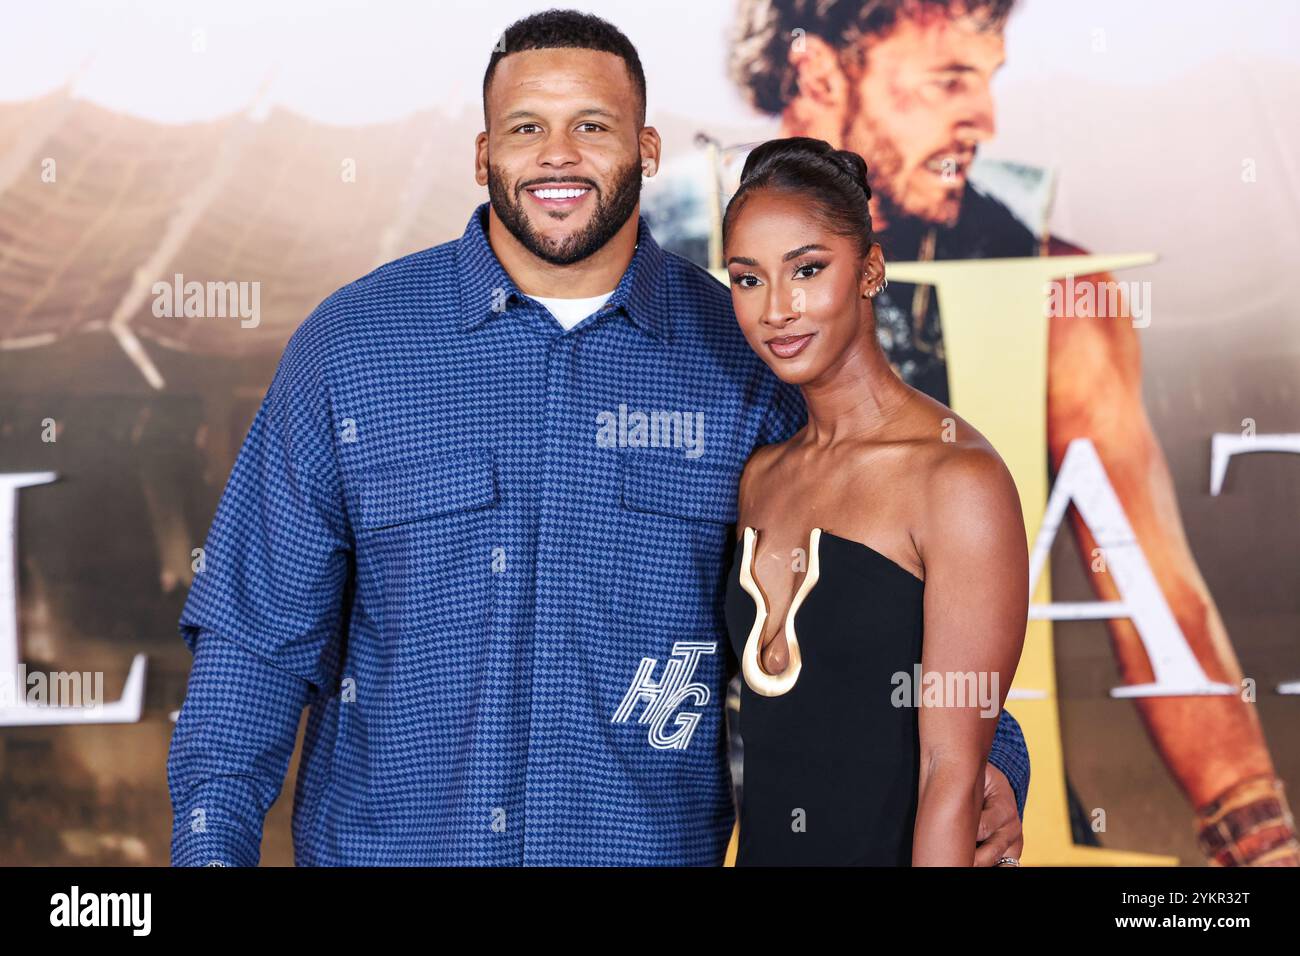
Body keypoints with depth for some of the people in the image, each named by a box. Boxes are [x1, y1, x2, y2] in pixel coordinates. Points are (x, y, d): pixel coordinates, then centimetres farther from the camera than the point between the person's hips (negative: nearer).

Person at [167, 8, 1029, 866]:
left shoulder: (747, 358, -2)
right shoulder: (348, 344, -3)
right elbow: (257, 632, -2)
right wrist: (212, 844, -11)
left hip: (651, 842, 1)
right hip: (383, 840, 0)